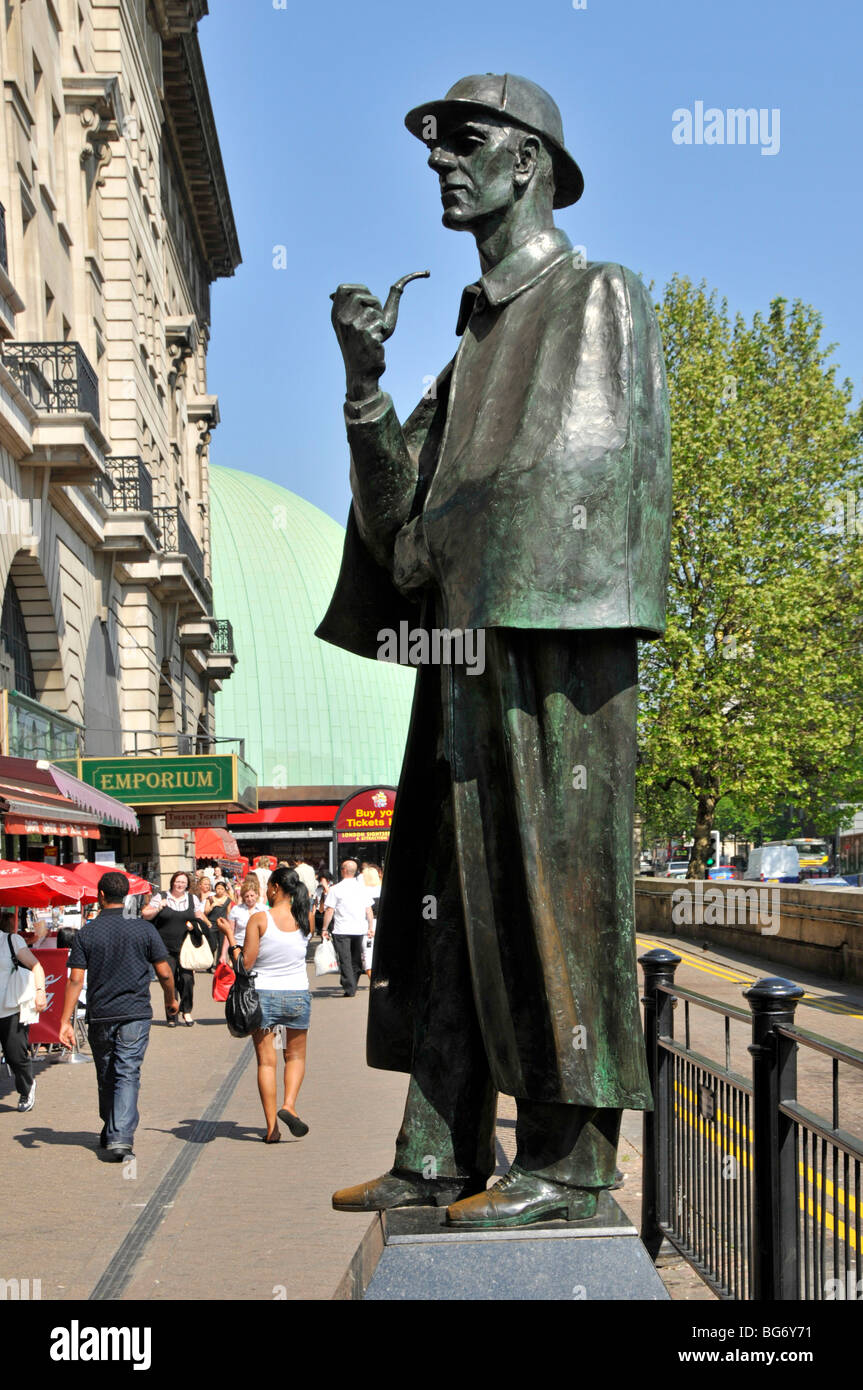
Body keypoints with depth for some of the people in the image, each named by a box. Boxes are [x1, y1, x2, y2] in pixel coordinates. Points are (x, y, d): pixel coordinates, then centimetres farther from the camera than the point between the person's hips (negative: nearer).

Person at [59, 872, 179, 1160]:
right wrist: (171, 1000, 20)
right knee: (127, 1075, -3)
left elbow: (75, 980, -5)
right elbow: (164, 972, 1)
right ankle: (121, 1137, -16)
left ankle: (110, 1133, 31)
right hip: (135, 1014, -1)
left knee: (106, 1076, 16)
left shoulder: (87, 932, -2)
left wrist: (66, 1021, -3)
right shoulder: (144, 929, -2)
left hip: (99, 1016, 1)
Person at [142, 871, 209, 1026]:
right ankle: (171, 1015, 11)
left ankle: (186, 1010, 7)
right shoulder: (160, 897, 7)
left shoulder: (193, 899, 13)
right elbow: (146, 915, 7)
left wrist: (195, 925, -5)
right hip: (166, 948, -1)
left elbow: (200, 918, 16)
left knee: (187, 978, -12)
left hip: (186, 947, 1)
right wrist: (158, 909, -9)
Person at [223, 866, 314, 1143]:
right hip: (298, 995, 2)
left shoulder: (259, 919, -12)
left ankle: (271, 1127, 5)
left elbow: (245, 963, -11)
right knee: (295, 1056, 18)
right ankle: (289, 1105, -5)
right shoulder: (305, 918, -3)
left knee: (266, 1060, 7)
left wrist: (230, 936, 2)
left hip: (263, 995, -2)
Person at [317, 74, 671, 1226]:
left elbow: (591, 473, -10)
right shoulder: (477, 344, 24)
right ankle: (442, 1153, 10)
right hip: (467, 655, 8)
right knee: (449, 899, 5)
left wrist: (454, 552, -7)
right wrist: (365, 384, 4)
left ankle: (570, 1157, -2)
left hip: (553, 642, -8)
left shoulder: (602, 297, 3)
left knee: (549, 884, -8)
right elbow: (400, 519, 15)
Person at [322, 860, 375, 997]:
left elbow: (329, 910, -7)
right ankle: (352, 987, 21)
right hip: (360, 929, 4)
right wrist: (371, 927, 11)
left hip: (341, 930, -4)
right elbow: (369, 909, 5)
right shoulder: (363, 888, 5)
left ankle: (349, 989, -7)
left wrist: (325, 929, -2)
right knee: (356, 960, 15)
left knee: (345, 961, -1)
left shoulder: (336, 889, -6)